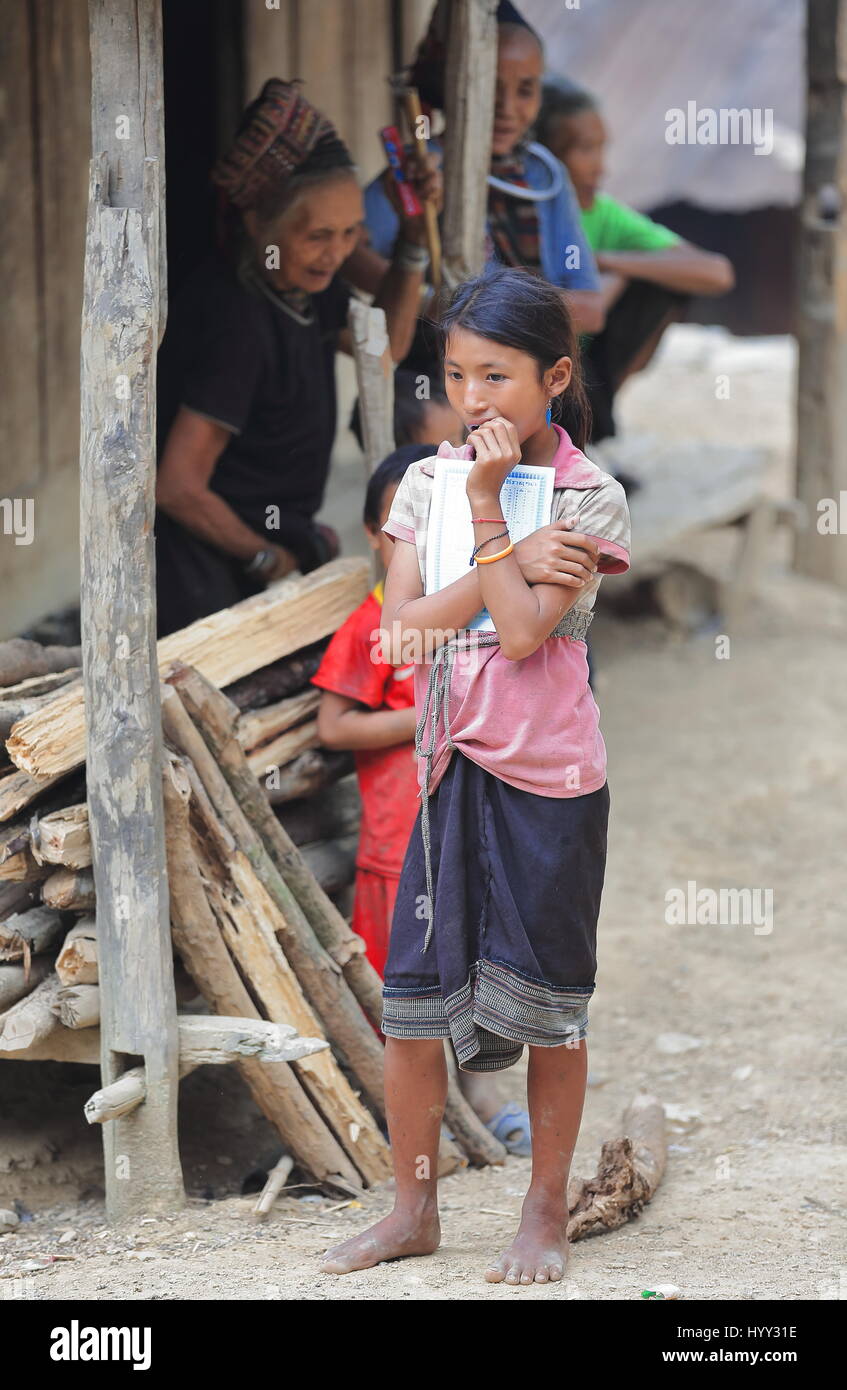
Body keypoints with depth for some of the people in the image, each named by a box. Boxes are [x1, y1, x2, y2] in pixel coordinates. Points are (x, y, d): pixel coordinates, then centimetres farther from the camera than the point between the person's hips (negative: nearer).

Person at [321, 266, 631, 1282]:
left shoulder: (591, 499, -6)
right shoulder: (425, 483, 5)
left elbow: (522, 631, -18)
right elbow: (400, 629, -5)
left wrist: (488, 504, -16)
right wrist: (512, 561, -14)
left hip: (549, 776, -3)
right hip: (451, 768, 4)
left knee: (548, 1000, 5)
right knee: (412, 990, 4)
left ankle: (546, 1212, 18)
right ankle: (413, 1209, 17)